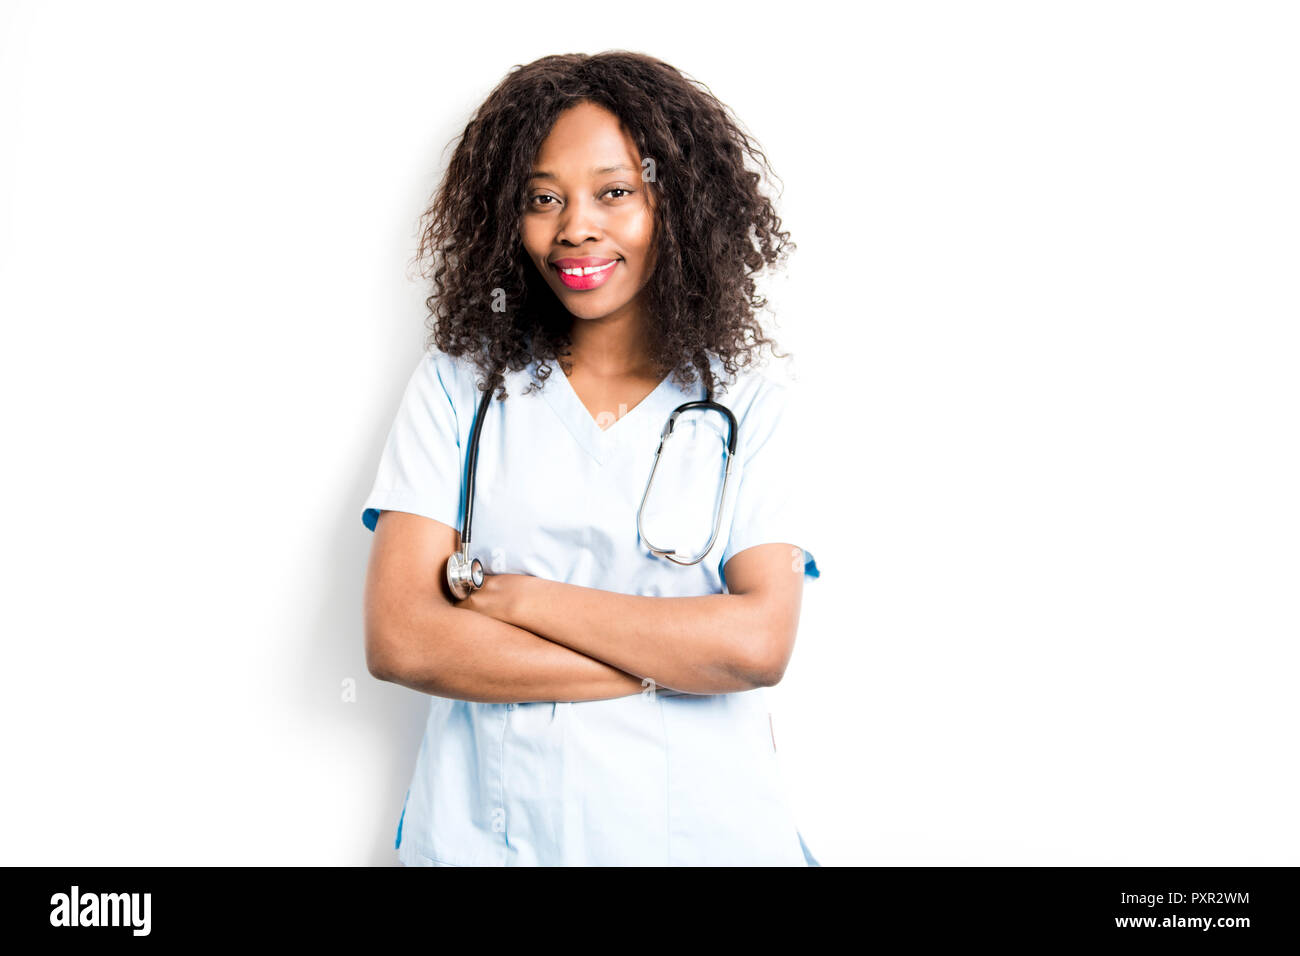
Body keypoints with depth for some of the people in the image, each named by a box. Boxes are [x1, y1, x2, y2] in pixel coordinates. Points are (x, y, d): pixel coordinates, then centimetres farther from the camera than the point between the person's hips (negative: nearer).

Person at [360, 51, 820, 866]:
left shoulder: (753, 408, -3)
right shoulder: (457, 386, -1)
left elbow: (759, 643, -15)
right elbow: (398, 639, -11)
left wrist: (511, 595, -14)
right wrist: (667, 663, -14)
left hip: (702, 830, 0)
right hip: (486, 833, 1)